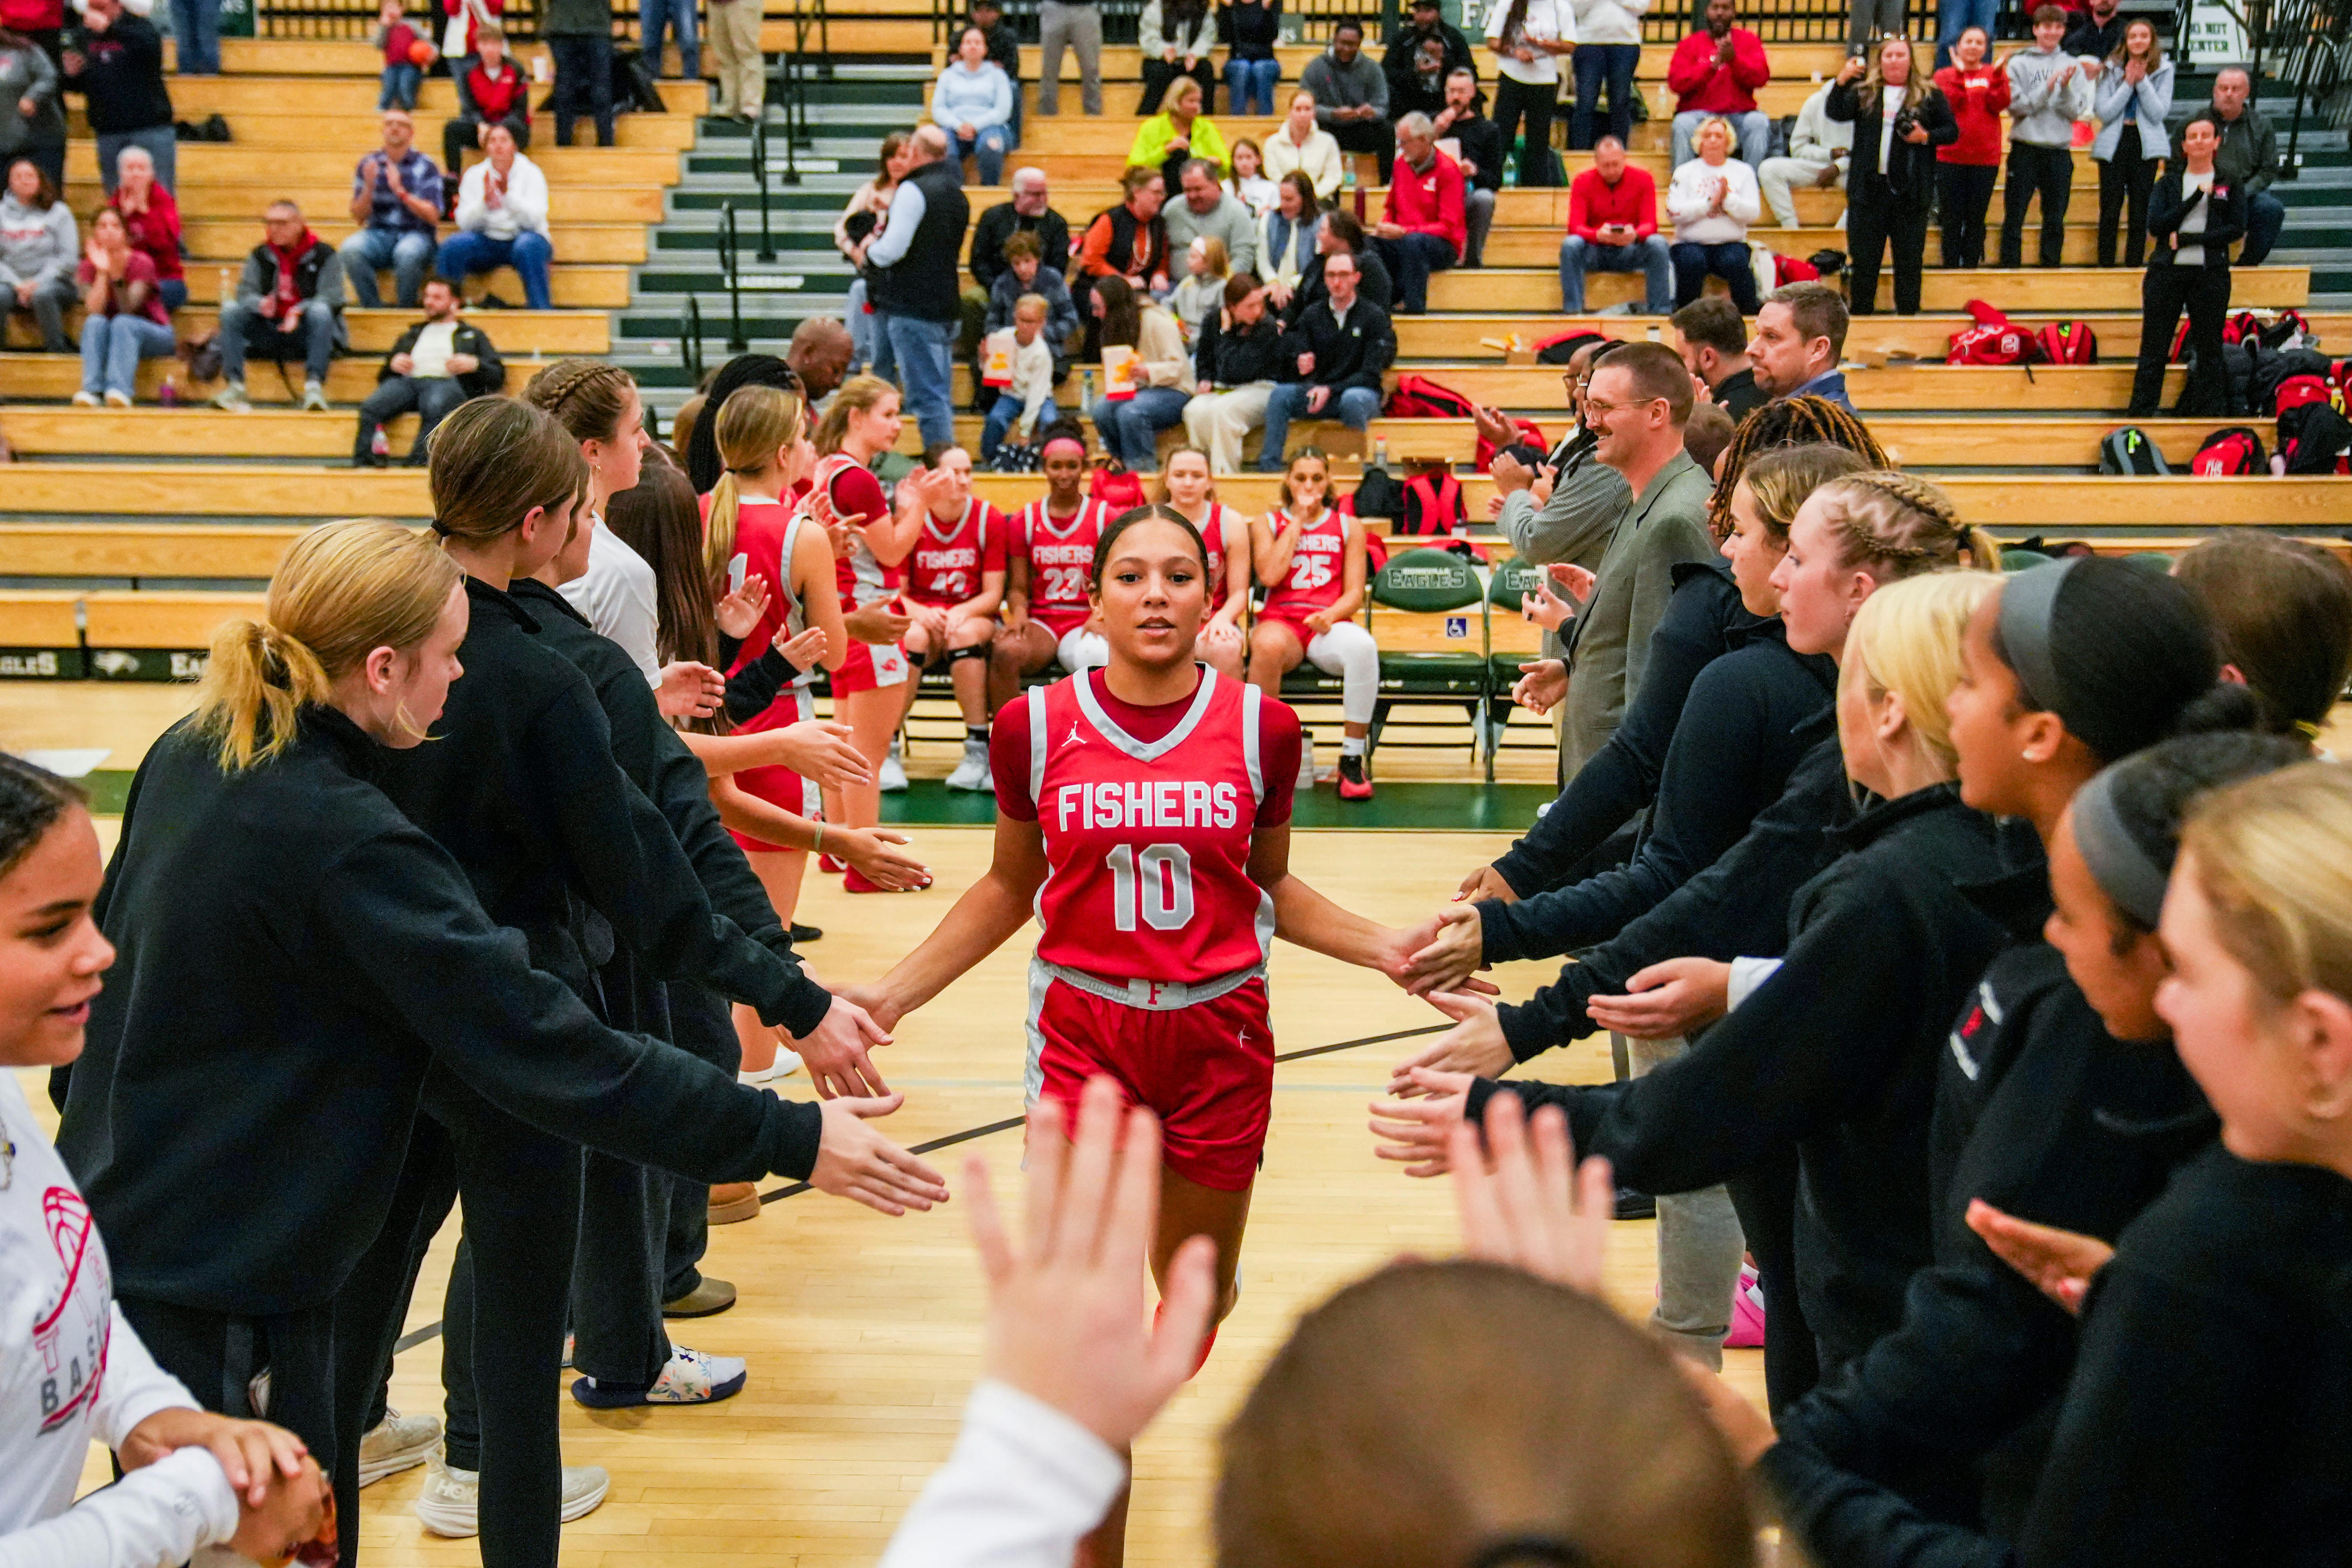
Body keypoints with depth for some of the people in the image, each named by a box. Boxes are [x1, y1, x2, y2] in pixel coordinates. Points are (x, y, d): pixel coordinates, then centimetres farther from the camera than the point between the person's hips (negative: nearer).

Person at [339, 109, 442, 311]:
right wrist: (369, 187, -13)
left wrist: (401, 191, -18)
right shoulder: (369, 164, 9)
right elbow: (359, 217, 6)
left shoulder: (424, 166, 1)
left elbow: (433, 217, -7)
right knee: (350, 250, -31)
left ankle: (405, 309, -17)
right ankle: (372, 308, -18)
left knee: (407, 253, -39)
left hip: (415, 233, -3)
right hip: (378, 233, 3)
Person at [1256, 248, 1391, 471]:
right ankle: (1270, 466, -26)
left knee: (1353, 399, -38)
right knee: (1280, 394, -23)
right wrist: (1301, 367, -19)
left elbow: (1371, 374, -8)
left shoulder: (1375, 316, -1)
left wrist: (1331, 390, -19)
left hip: (1360, 392, -3)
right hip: (1318, 391, 3)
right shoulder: (1312, 315, 9)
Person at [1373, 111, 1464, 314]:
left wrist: (1404, 232, -22)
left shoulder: (1448, 170, -7)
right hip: (1401, 241, 5)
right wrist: (1384, 227, 0)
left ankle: (1414, 304, -33)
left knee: (1413, 242, -39)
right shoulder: (1401, 163, 11)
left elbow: (1448, 226, -13)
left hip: (1443, 247, -5)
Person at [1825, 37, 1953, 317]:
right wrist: (1842, 80, -19)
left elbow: (1952, 131, 7)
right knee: (1863, 257, 5)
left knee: (1909, 259, 4)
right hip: (1868, 189, 1)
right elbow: (1836, 113, -6)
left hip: (1911, 191, -1)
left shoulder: (1930, 95, 7)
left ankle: (1908, 313, 11)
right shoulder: (1863, 92, 9)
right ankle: (1860, 313, 14)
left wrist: (1927, 136, -11)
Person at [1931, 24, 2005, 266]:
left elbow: (2000, 104, -7)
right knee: (1952, 217, 0)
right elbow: (1950, 104, -11)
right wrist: (1959, 73, -16)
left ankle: (1972, 264, 11)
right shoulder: (1945, 75, 7)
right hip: (1951, 157, -1)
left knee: (1976, 218, 4)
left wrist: (1997, 74, -16)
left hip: (1985, 158, 1)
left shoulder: (1995, 74, 10)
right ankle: (1951, 265, 7)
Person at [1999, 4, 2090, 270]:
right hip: (2025, 149, -2)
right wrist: (2047, 88, -16)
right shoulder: (2019, 63, 3)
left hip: (2059, 150, 2)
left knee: (2055, 219, 6)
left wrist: (2066, 87, -15)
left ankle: (2051, 267, 14)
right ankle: (2009, 267, 4)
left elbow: (2077, 111, 2)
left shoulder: (2073, 65, 9)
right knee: (2014, 217, -1)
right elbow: (2016, 106, -6)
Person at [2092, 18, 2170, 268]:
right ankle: (2105, 265, 6)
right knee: (2110, 209, 0)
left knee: (2139, 211, 2)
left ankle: (2134, 264, 9)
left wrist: (2142, 81, -12)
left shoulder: (2163, 70, 1)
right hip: (2114, 144, 0)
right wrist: (2128, 83, -12)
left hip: (2145, 145, 0)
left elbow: (2159, 113, -7)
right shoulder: (2112, 68, 0)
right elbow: (2104, 112, -7)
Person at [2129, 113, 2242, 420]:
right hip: (2166, 272, 1)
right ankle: (2140, 413, 5)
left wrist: (2186, 238, -13)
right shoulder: (2169, 182, 9)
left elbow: (2237, 229, -5)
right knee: (2153, 348, 1)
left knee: (2209, 349, 3)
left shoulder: (2230, 184, 6)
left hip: (2210, 275, -1)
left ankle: (2212, 413, 8)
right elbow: (2155, 225, -5)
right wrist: (2196, 197, -13)